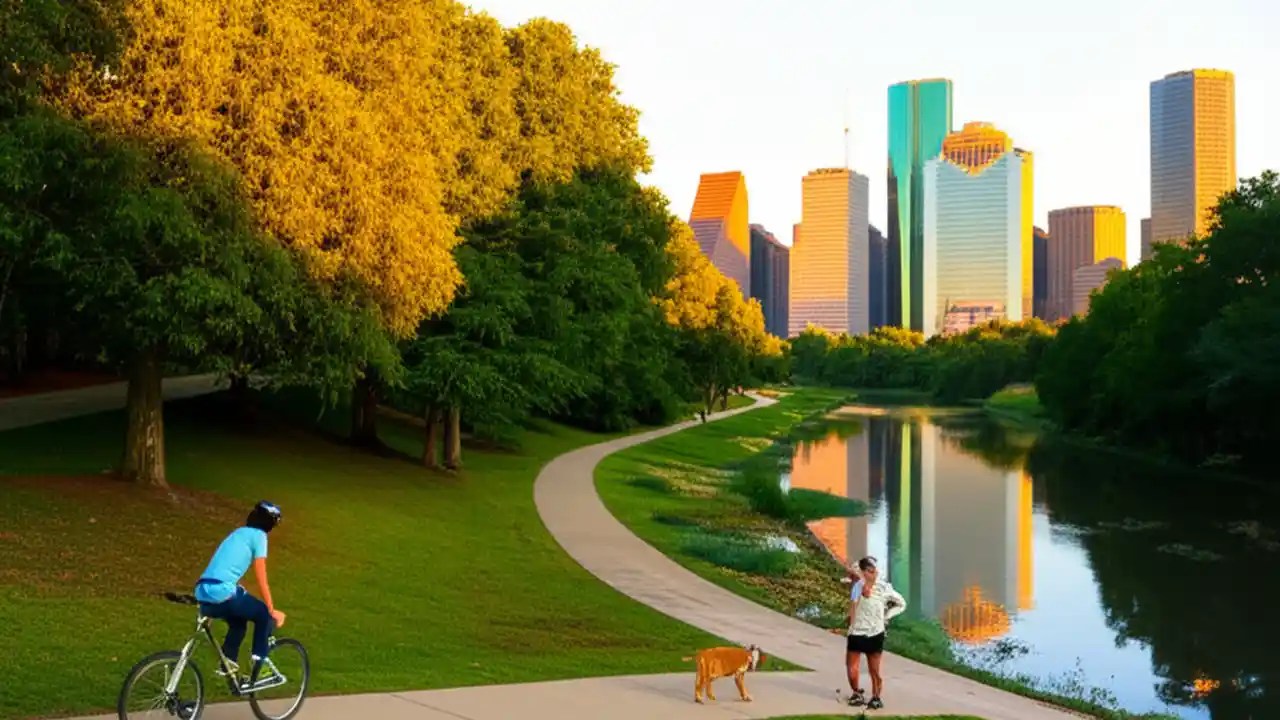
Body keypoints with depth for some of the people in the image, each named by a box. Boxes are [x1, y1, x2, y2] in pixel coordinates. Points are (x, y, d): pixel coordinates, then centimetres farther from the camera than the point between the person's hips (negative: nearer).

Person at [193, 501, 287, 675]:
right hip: (222, 593, -8)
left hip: (203, 595, 8)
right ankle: (259, 663, 7)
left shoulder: (238, 533, 26)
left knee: (238, 619, 32)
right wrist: (272, 611, 8)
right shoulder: (259, 535, 3)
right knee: (265, 616, 12)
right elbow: (261, 581, 1)